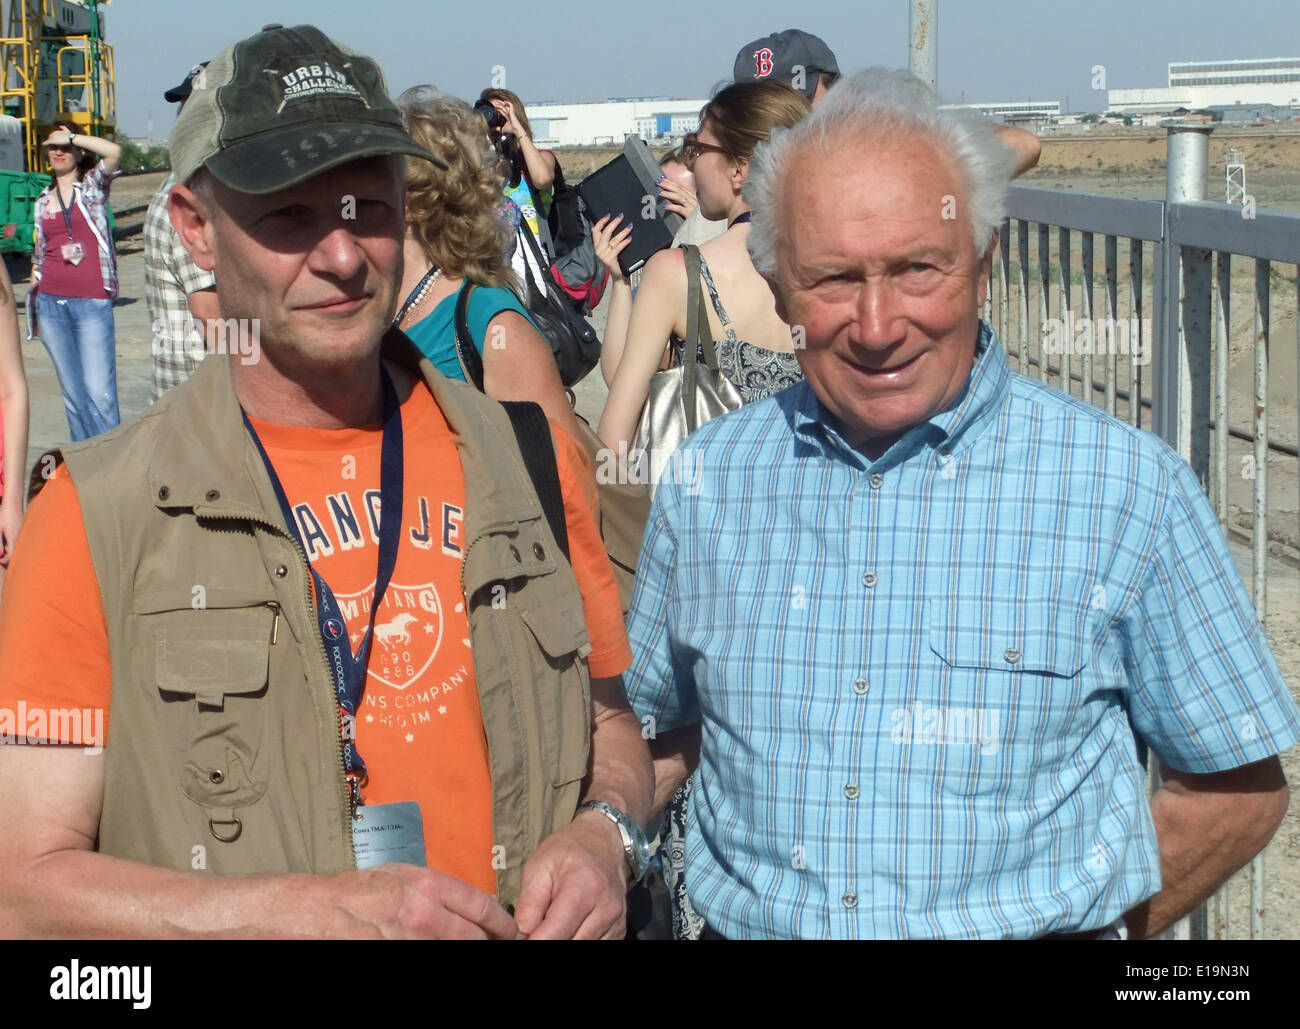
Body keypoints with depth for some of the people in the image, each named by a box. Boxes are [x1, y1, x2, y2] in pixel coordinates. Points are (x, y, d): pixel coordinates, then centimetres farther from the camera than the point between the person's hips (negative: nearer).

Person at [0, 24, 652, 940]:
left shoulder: (526, 457, -2)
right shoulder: (99, 514, -13)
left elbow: (610, 714, 8)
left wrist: (603, 831, -12)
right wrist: (324, 909, -24)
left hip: (528, 922, 3)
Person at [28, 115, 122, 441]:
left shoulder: (93, 185, 3)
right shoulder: (43, 201, 14)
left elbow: (114, 152, -17)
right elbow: (39, 253, 20)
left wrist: (69, 136, -8)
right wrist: (33, 297, 18)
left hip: (92, 303, -4)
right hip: (52, 304, 4)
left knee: (99, 394, -11)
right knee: (72, 393, 7)